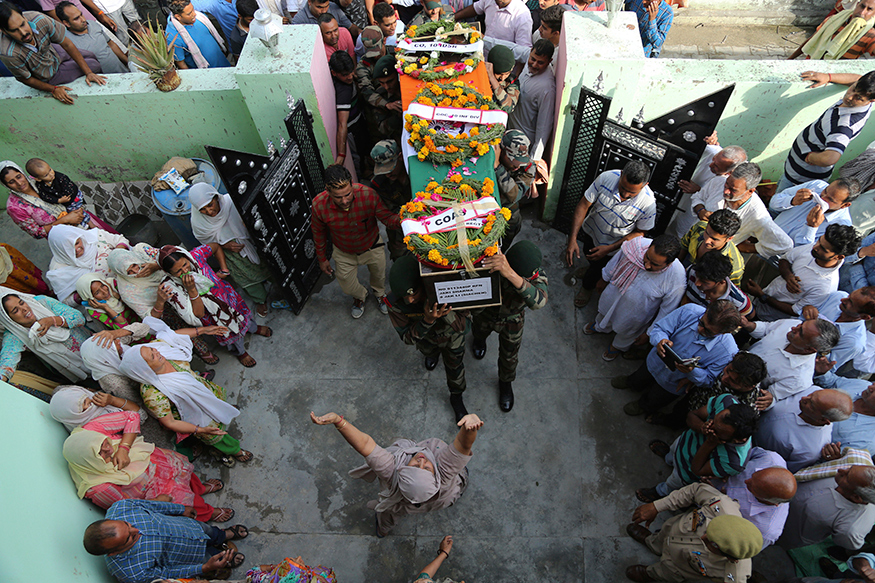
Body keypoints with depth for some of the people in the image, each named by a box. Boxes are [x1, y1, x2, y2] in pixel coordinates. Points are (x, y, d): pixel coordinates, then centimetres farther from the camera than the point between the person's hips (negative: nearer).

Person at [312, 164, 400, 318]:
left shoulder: (368, 195, -36)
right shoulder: (319, 204, -30)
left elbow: (387, 217, -23)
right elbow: (319, 233, -10)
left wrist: (400, 220, -48)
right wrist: (322, 258, 3)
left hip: (371, 247, 0)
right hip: (344, 253, 1)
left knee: (379, 277, 26)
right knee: (348, 287, 20)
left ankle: (380, 293, 65)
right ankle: (360, 295, 59)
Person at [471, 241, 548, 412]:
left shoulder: (537, 276, -40)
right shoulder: (491, 265, -41)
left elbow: (539, 301, -62)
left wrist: (512, 275, -77)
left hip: (512, 322, 0)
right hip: (485, 314, 0)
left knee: (509, 357, 21)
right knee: (479, 332, 33)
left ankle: (506, 382, 56)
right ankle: (479, 340, 74)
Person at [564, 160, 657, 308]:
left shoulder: (648, 204, -35)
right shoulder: (606, 177, -33)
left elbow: (639, 232, -19)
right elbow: (583, 205, -25)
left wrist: (609, 249, -26)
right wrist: (572, 239, -30)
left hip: (613, 243, -2)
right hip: (591, 229, 2)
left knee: (598, 267, 22)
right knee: (589, 255, 31)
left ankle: (587, 287, 57)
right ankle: (591, 269, 68)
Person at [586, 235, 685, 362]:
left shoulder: (676, 280, -39)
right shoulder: (637, 244, -33)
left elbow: (667, 310, -20)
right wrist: (604, 280, 8)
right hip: (613, 295, 3)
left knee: (626, 332, 30)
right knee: (605, 312, 35)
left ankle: (619, 346, 66)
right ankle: (600, 326, 71)